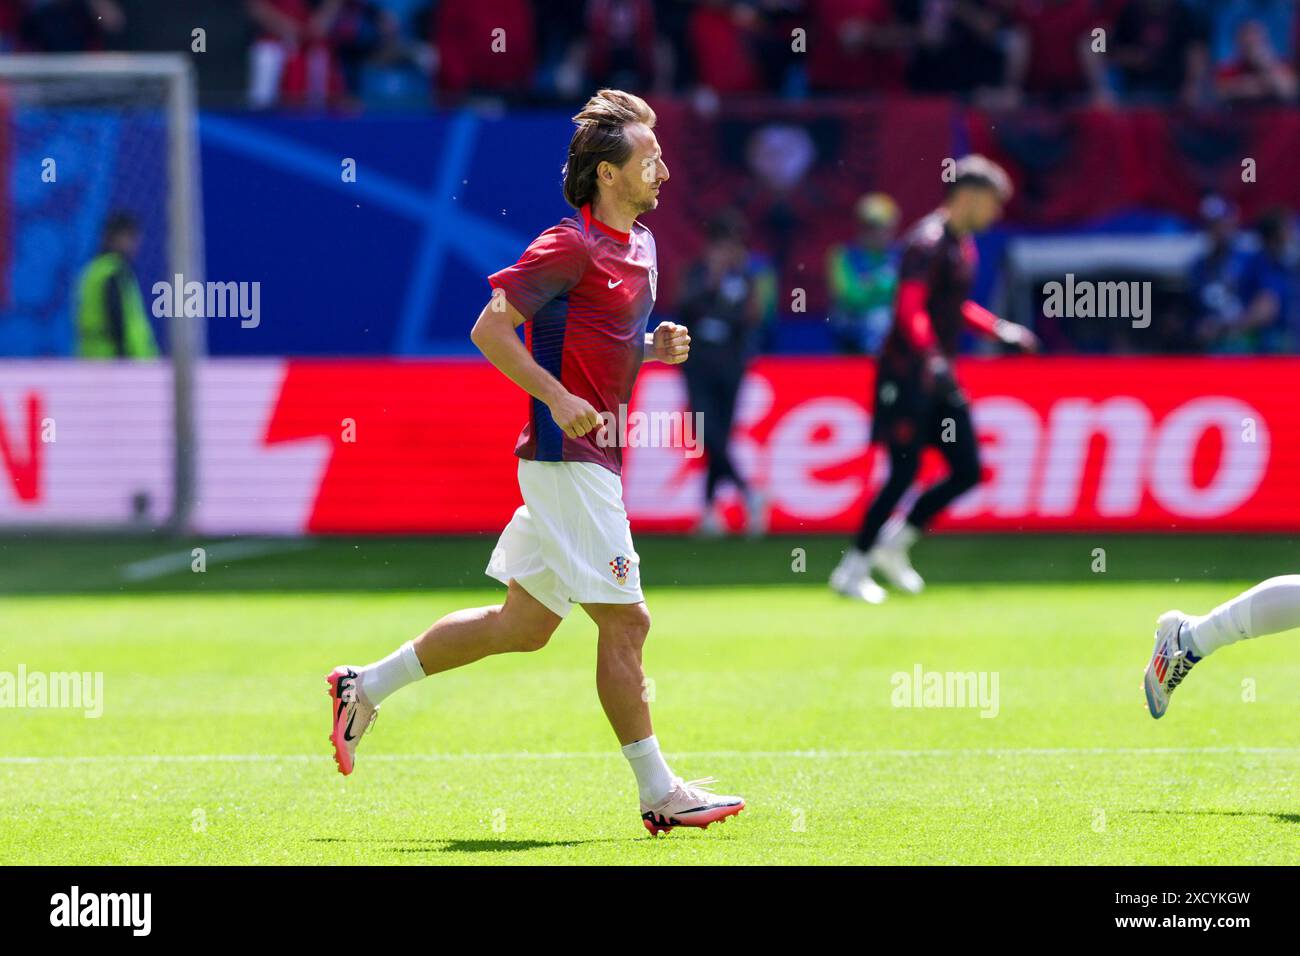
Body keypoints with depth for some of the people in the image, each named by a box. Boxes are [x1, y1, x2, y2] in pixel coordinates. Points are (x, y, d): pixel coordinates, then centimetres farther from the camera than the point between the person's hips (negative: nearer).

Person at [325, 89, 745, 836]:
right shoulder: (573, 247, -14)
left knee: (523, 624, 14)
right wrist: (559, 397, -23)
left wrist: (656, 346, 7)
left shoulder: (640, 244, 15)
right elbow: (490, 327, -16)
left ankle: (367, 687, 23)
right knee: (624, 621, -6)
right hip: (567, 461, -10)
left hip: (592, 460, 10)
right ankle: (660, 793, 1)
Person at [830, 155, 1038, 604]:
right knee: (904, 471, -10)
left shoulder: (964, 245, 14)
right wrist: (931, 356, -41)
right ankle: (852, 569, 0)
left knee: (968, 470, 4)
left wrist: (1000, 329, 21)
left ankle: (893, 545, 15)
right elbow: (911, 308, -28)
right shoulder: (928, 242, -16)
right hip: (906, 374, -9)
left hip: (939, 377, 9)